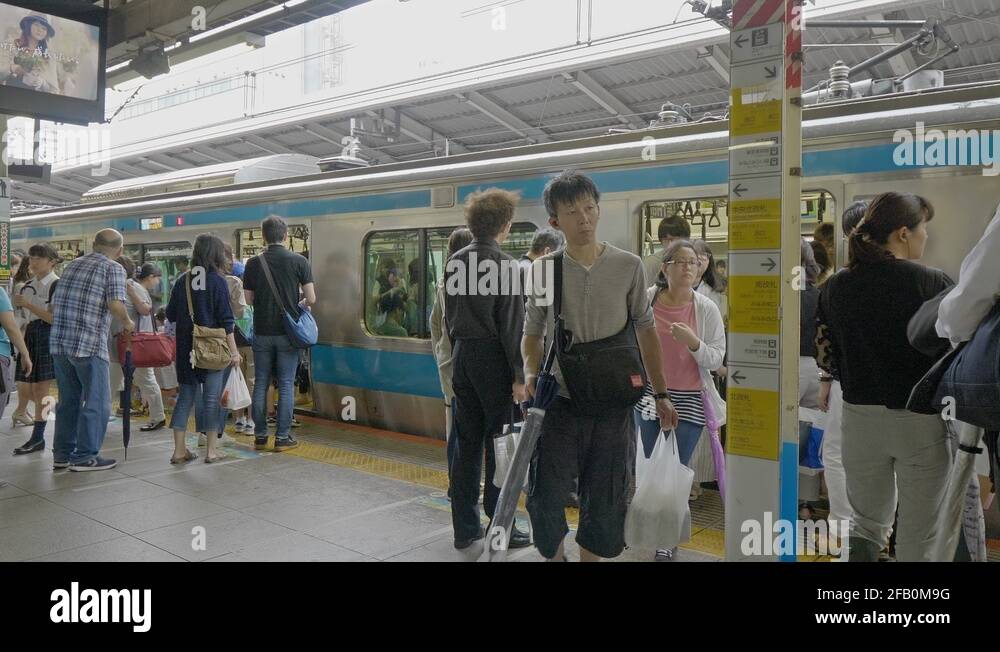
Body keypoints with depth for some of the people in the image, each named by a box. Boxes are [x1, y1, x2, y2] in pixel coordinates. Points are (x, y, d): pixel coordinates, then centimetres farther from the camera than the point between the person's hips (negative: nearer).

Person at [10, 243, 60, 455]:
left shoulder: (56, 285, -8)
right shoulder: (29, 285, 14)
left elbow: (53, 318, -14)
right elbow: (29, 317, 20)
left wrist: (26, 303, -16)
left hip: (48, 336, -8)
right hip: (31, 334, 8)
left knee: (39, 389, -5)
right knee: (28, 388, 5)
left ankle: (37, 438, 2)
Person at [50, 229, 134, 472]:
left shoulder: (72, 265, 17)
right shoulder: (113, 269, -5)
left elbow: (54, 304, 19)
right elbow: (115, 304, -19)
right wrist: (128, 322, -1)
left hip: (59, 343, 7)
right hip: (89, 345, -7)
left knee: (68, 400, 17)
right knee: (96, 402, 4)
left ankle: (62, 454, 24)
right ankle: (84, 456, 6)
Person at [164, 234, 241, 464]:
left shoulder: (182, 280, 2)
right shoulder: (217, 281, -9)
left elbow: (171, 315, 8)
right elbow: (226, 320, -11)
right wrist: (234, 350, -7)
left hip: (187, 348, 4)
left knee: (186, 395, 11)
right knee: (211, 397, 5)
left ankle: (179, 450, 12)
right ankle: (211, 451, 11)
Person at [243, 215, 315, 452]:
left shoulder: (253, 263, -1)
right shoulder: (299, 261, -6)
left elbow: (249, 299, 3)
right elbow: (311, 299, -8)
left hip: (262, 332, 2)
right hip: (287, 332, -2)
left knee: (261, 383, 10)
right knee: (286, 385, 3)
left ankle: (260, 436, 16)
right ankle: (282, 437, 5)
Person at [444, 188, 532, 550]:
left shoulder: (455, 261, 8)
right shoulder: (504, 263, -13)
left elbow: (449, 315, 12)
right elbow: (511, 324, -16)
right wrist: (519, 376, -13)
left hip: (462, 357, 6)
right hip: (493, 358, -6)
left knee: (466, 442, 11)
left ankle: (465, 527, 18)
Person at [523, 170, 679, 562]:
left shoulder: (628, 267, 0)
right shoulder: (544, 270, -1)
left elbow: (646, 331, 8)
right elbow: (532, 331, 7)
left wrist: (661, 395, 7)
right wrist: (531, 373, -12)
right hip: (560, 400, 0)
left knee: (605, 502, 9)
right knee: (545, 496, -4)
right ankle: (554, 556, 23)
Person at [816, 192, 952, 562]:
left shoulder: (836, 287, 0)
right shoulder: (934, 284, -11)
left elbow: (826, 359, 5)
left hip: (860, 417, 4)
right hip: (920, 420, -3)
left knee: (868, 523, 20)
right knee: (917, 537, 11)